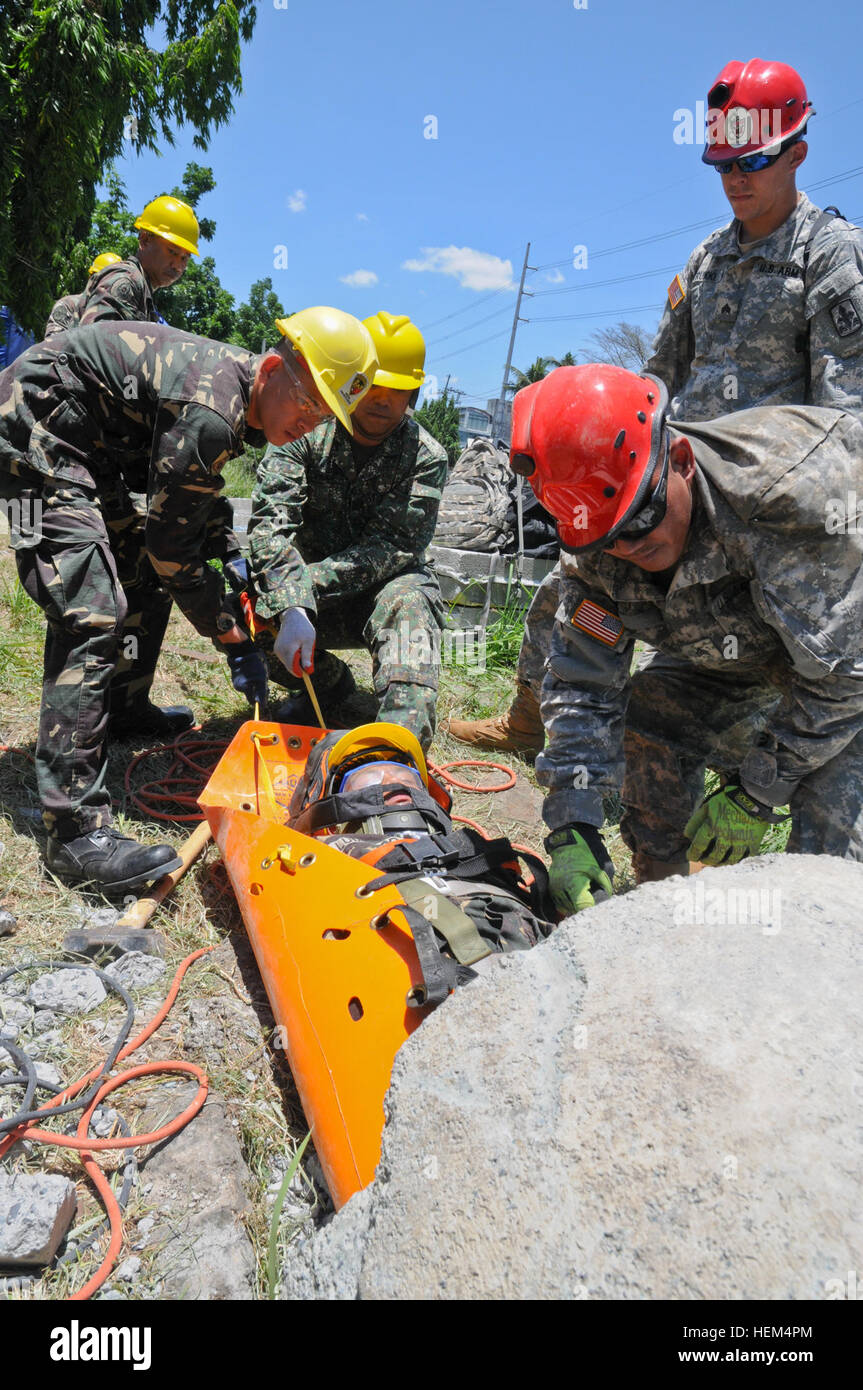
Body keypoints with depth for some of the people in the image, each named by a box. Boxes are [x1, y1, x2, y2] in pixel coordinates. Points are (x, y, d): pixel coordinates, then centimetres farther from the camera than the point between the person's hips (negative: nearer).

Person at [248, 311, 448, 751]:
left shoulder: (425, 457, -9)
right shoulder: (306, 434, -8)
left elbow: (392, 546, -20)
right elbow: (271, 525, -21)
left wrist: (306, 586, -32)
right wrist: (292, 606, -39)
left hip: (382, 589, -2)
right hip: (308, 596, 2)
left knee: (408, 600, -35)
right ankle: (329, 681, 3)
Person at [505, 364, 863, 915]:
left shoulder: (793, 488, -42)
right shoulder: (597, 551, -24)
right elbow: (582, 689, -17)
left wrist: (756, 795, -26)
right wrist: (572, 830, -25)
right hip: (740, 641, 5)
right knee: (650, 718, -5)